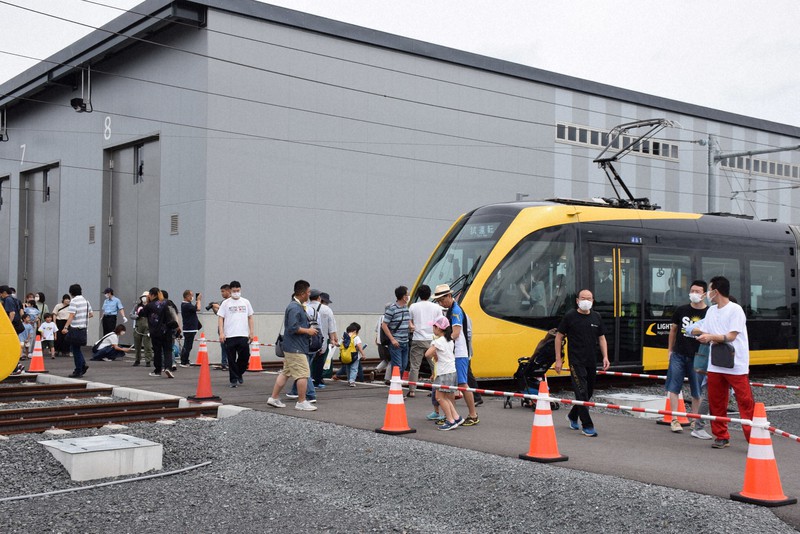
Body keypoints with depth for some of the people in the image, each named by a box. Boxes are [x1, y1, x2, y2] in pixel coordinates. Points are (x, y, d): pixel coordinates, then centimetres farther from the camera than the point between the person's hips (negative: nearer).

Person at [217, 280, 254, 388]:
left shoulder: (246, 302, 11)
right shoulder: (226, 303, 4)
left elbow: (250, 318, 14)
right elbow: (220, 318, 1)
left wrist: (252, 332, 6)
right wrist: (221, 333, -10)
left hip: (243, 335, 2)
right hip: (229, 336, -2)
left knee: (245, 357, 2)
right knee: (231, 359, 1)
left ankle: (239, 374, 26)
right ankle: (233, 380, 8)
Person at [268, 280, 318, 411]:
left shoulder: (298, 306, 15)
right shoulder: (295, 308, -18)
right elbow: (293, 328, -24)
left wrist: (309, 329, 13)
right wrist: (308, 331, -14)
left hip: (290, 347, 11)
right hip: (296, 348, -11)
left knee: (285, 373, 14)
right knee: (303, 374, -5)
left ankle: (274, 398, 19)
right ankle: (301, 402, 1)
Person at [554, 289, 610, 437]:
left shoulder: (596, 317, 8)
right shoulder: (569, 316, -5)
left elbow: (601, 338, 13)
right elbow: (559, 337, -1)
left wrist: (605, 357, 0)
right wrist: (558, 359, -6)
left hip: (591, 362, 5)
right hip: (576, 361, -5)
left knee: (589, 392, 14)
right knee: (582, 392, -10)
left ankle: (572, 416, 36)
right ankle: (587, 426, -4)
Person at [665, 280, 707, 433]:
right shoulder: (681, 310, 1)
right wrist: (670, 350, 12)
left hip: (697, 357, -1)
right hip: (679, 355, 1)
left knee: (697, 391, 7)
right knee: (674, 388, -1)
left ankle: (694, 420, 22)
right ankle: (674, 420, 5)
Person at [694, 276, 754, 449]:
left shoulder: (735, 309, -7)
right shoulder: (711, 311, 14)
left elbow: (731, 336, -13)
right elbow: (706, 335, 14)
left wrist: (711, 337, -16)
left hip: (736, 365, -7)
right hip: (715, 365, 7)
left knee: (745, 402, -7)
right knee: (716, 402, 8)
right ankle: (721, 436, 18)